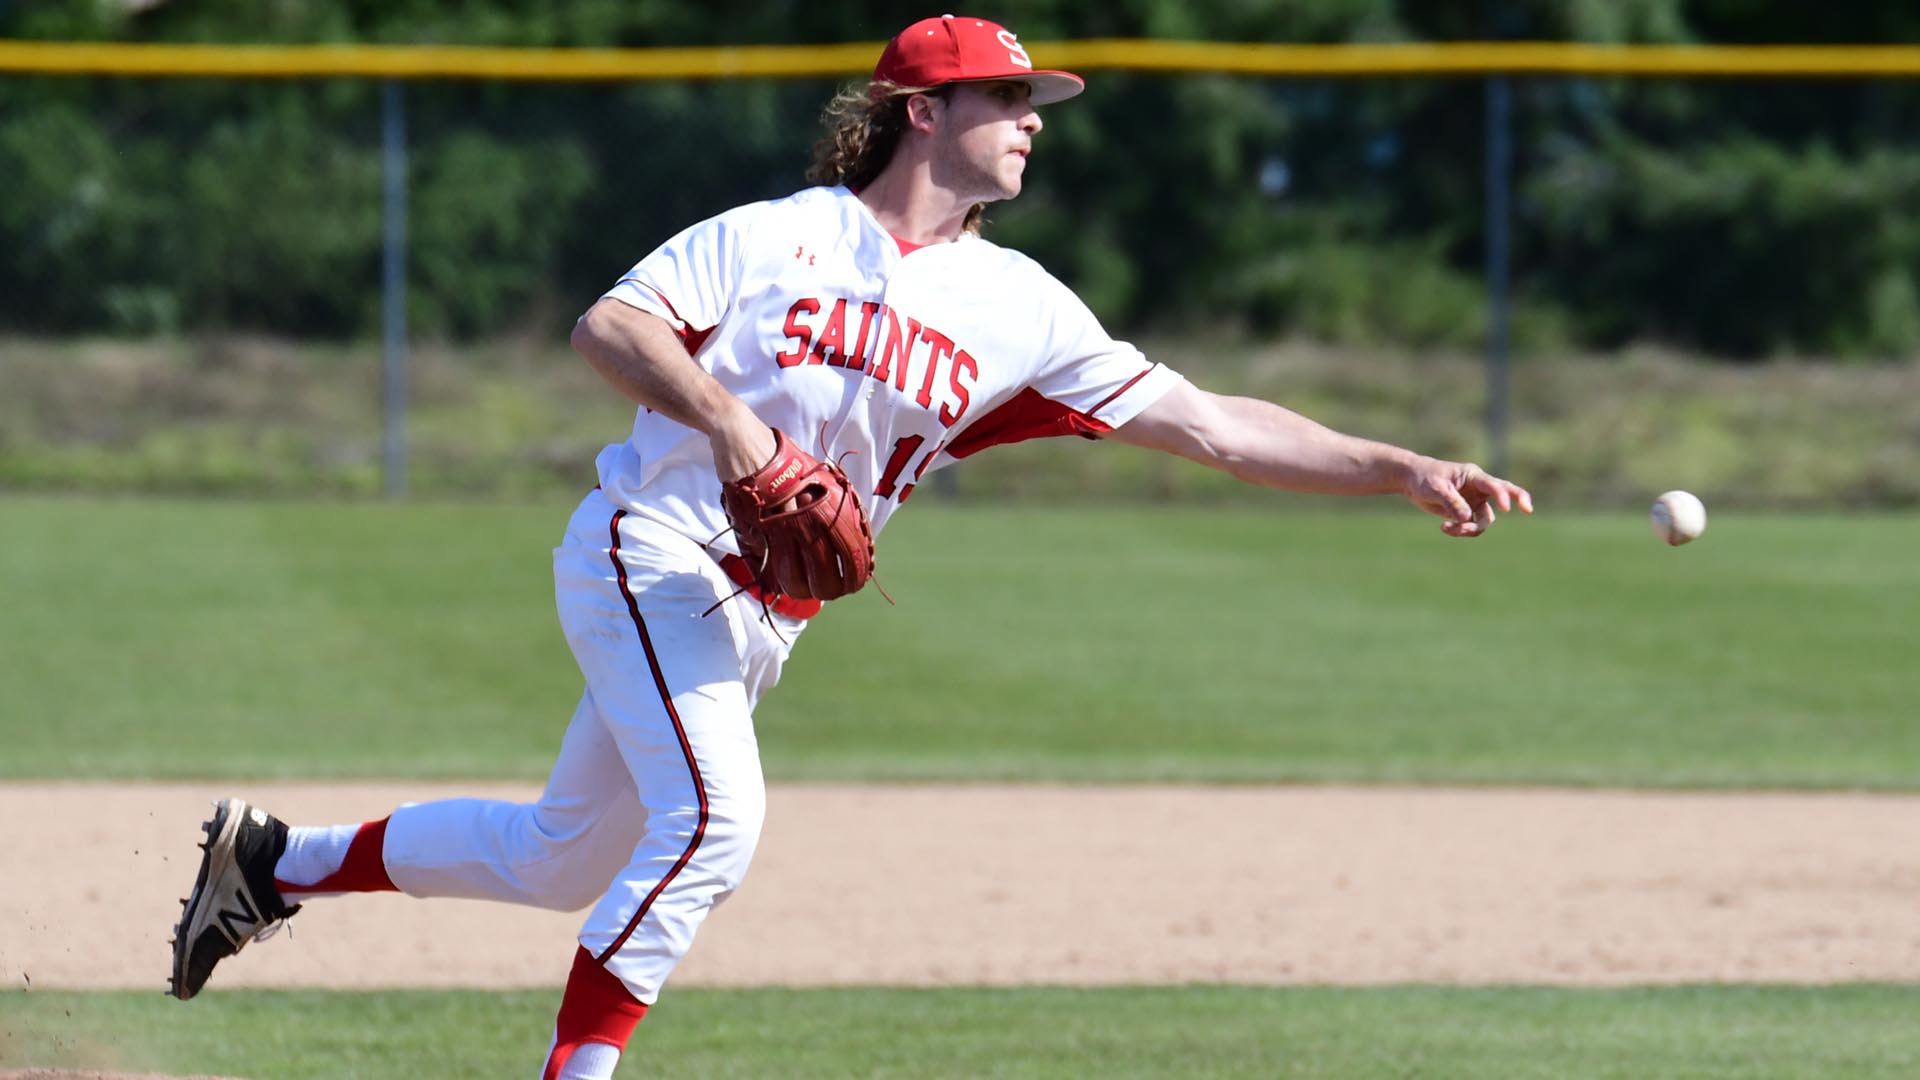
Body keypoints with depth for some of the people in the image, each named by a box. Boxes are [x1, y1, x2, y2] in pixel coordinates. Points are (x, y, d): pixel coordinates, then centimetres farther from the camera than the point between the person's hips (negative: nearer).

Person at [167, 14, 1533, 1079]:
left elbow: (1206, 421, -2)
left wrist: (1404, 472, -11)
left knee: (564, 859, 13)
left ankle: (278, 860, 30)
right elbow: (607, 324, -11)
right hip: (648, 550, -6)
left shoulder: (1020, 310, 2)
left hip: (759, 622, 6)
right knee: (714, 811, -25)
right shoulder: (778, 237, -7)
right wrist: (723, 415, -29)